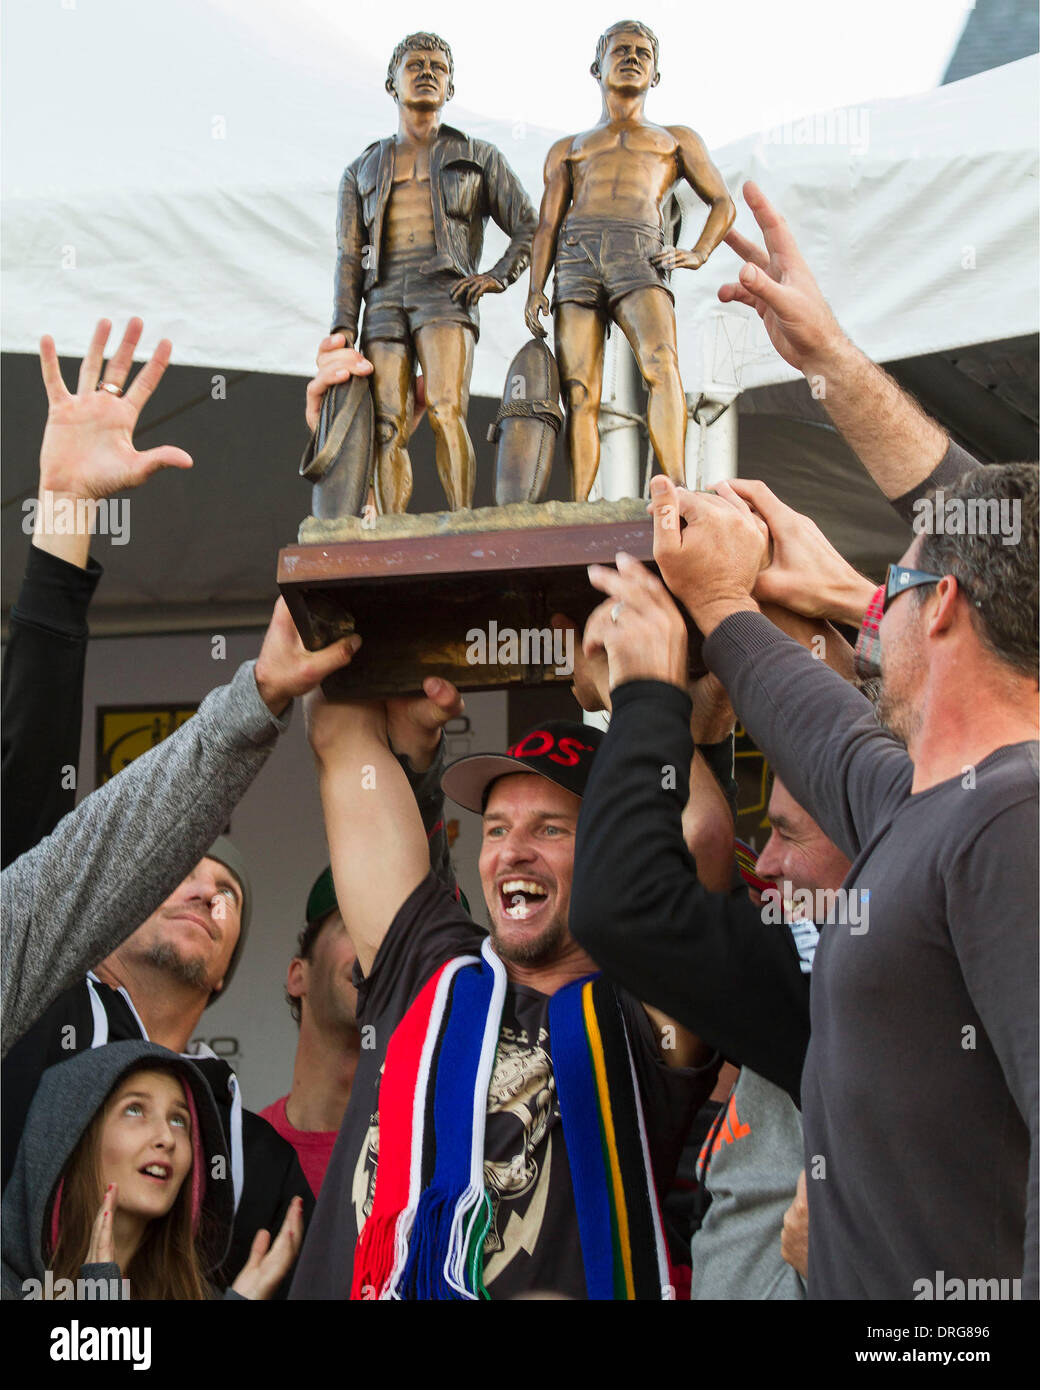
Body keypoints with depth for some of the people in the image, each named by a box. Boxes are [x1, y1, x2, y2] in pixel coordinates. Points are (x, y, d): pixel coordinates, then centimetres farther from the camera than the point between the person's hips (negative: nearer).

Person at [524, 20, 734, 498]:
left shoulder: (676, 139, 31)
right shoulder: (568, 149, 32)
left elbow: (723, 203, 27)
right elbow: (547, 225, 22)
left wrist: (699, 253, 5)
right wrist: (536, 290, 3)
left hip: (639, 258, -2)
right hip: (577, 255, 2)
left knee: (660, 363, -30)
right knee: (579, 394, -14)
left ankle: (679, 493, -43)